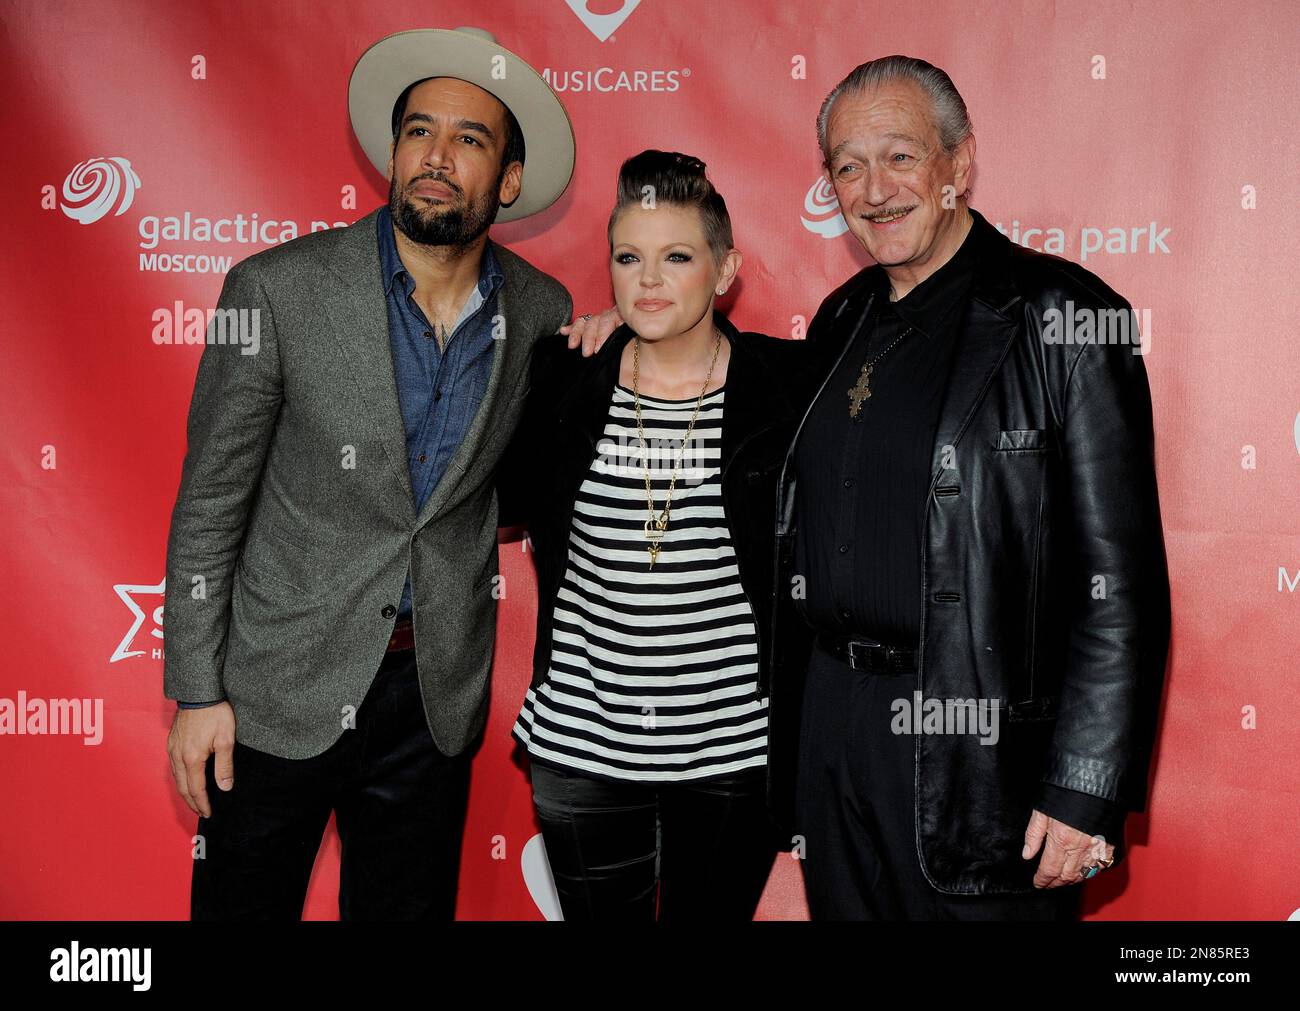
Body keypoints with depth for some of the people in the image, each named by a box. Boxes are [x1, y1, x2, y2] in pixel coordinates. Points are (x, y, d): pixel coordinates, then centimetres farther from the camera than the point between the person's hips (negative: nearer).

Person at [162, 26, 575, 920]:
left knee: (409, 907, 17)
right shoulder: (278, 288, -11)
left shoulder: (542, 312, -2)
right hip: (280, 692, -2)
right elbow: (211, 500, -6)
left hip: (437, 701, 3)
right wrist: (196, 691, -6)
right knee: (243, 902, 13)